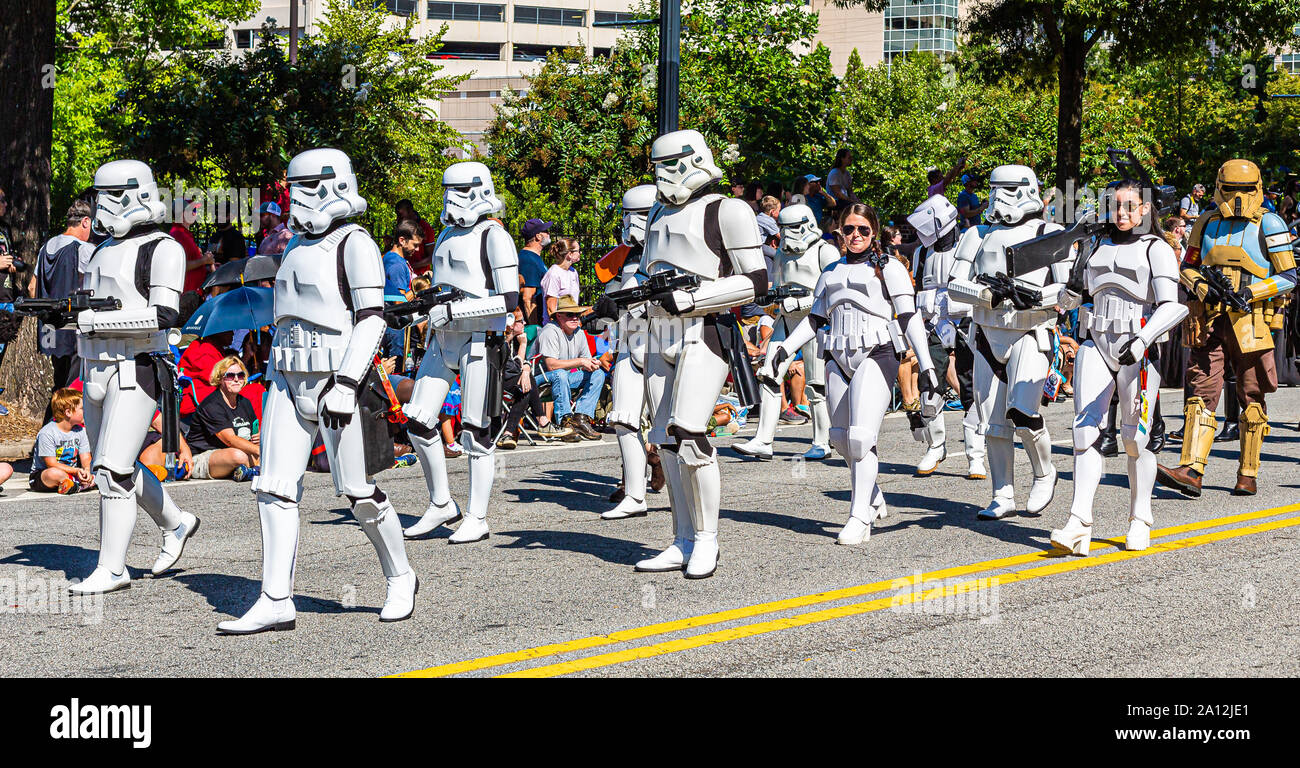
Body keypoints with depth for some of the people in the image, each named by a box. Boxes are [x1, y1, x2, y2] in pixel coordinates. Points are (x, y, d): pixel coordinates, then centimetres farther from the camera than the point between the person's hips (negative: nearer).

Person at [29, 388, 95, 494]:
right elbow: (52, 464, -20)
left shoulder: (80, 430, 4)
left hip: (70, 473, 6)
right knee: (55, 473, -41)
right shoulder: (47, 433, -16)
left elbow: (86, 459, 3)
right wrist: (76, 471, -29)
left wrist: (86, 470, -21)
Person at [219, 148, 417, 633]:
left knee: (357, 493, -1)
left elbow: (371, 319, -15)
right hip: (291, 380, 8)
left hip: (337, 380, -8)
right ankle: (276, 603, -2)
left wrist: (344, 386, -22)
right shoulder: (299, 246, 16)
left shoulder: (354, 244, -8)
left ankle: (400, 579, 21)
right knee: (274, 487, -2)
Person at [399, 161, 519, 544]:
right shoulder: (447, 235, 15)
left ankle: (477, 519, 6)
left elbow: (508, 300, -16)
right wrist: (430, 335, 20)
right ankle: (441, 505, 16)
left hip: (479, 341, -8)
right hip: (443, 340, 8)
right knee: (418, 421, 2)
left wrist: (453, 311, -19)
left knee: (475, 431, -3)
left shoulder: (494, 238, -9)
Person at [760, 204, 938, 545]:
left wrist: (926, 365, -9)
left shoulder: (889, 267, 5)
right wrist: (781, 350, 11)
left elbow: (909, 318, -1)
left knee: (860, 437, -17)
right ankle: (872, 498, 27)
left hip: (875, 355, -6)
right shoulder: (831, 272, 21)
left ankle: (859, 517, -12)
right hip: (839, 359, 6)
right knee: (841, 438, 5)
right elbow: (814, 319, 22)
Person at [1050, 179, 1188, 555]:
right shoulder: (1100, 247, 19)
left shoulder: (1157, 250, 1)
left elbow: (1170, 307, -11)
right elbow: (1083, 294, 32)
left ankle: (1140, 520, 17)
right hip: (1096, 345, 4)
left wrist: (1142, 340, -25)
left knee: (1134, 439, 0)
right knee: (1086, 430, -10)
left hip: (1138, 350, -4)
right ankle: (1079, 524, -17)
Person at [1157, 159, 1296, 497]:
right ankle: (1191, 471, -15)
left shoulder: (1269, 225, -1)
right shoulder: (1207, 222, 11)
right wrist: (1201, 288, -2)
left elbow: (1289, 276, -3)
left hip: (1250, 323, -3)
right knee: (1202, 391, -7)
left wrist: (1249, 293, -14)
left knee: (1251, 399, 4)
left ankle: (1247, 474, 13)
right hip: (1210, 321, 3)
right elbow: (1188, 267, 19)